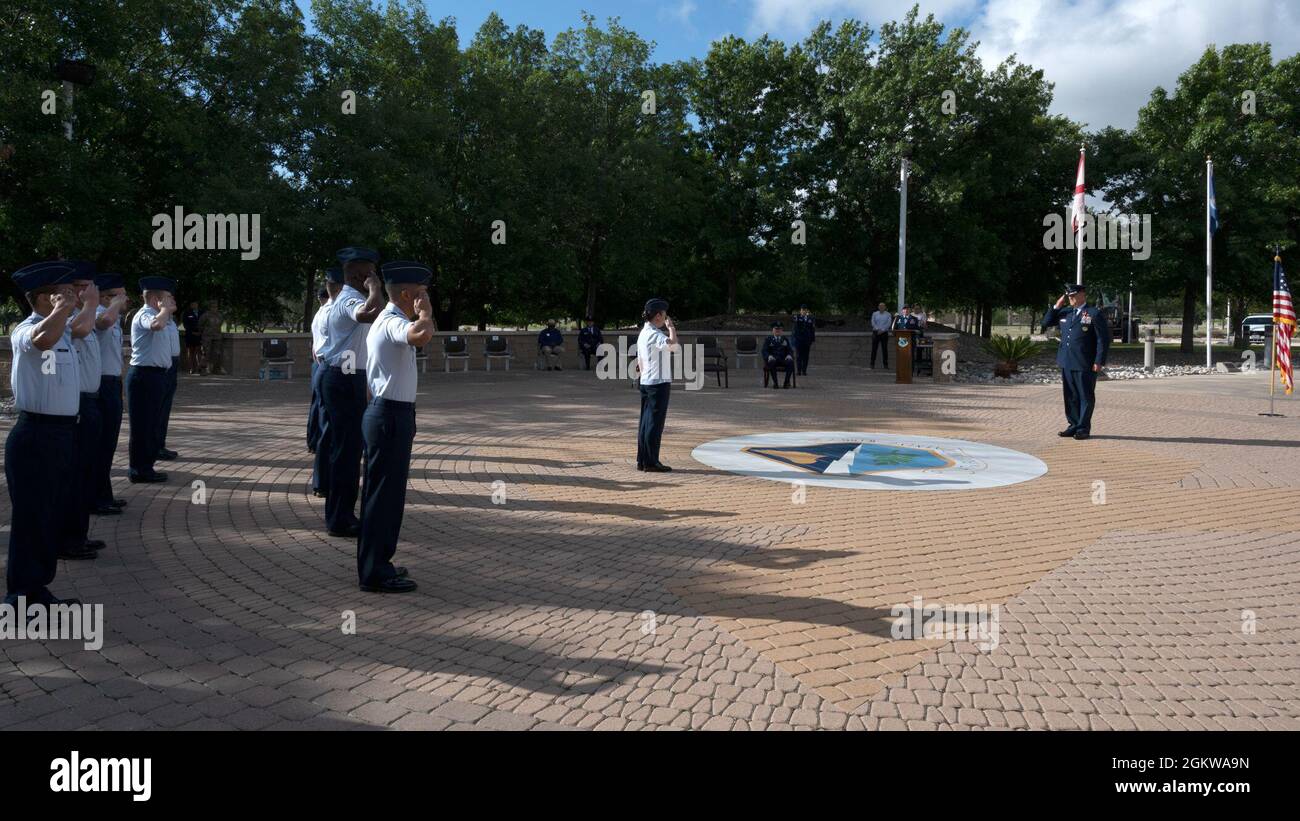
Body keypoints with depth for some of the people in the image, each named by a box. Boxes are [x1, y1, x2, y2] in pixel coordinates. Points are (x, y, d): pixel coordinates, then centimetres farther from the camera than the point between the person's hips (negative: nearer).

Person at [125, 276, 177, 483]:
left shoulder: (154, 314, 16)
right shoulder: (144, 315, -14)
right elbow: (156, 325, -38)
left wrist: (168, 311, 21)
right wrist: (165, 309, -19)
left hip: (156, 374, 10)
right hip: (145, 375, -10)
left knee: (151, 422, 17)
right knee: (142, 423, -4)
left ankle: (145, 467, 27)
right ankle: (139, 470, 1)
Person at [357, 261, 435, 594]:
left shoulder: (387, 321, 17)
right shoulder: (392, 323, -17)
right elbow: (421, 335, -40)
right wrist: (425, 313, -19)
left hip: (388, 413, 11)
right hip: (390, 416, -11)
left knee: (385, 491, 16)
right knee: (384, 492, -4)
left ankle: (376, 564, 27)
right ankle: (375, 573, 4)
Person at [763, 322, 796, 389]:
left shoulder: (786, 339, 21)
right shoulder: (768, 340, 14)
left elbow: (790, 350, 12)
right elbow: (764, 351, 2)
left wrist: (789, 355, -13)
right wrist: (769, 356, -20)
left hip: (783, 360, 2)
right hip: (772, 359, -2)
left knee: (791, 362, -33)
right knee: (772, 362, -39)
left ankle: (787, 382, -28)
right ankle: (774, 382, -34)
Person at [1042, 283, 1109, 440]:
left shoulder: (1095, 313, -5)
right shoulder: (1065, 312, 14)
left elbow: (1104, 339, -7)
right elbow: (1046, 322, 19)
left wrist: (1099, 362, -13)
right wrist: (1057, 306, 6)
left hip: (1085, 365, -6)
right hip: (1066, 362, 6)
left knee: (1085, 397, 2)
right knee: (1070, 396, 10)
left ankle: (1084, 428, 8)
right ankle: (1074, 425, 20)